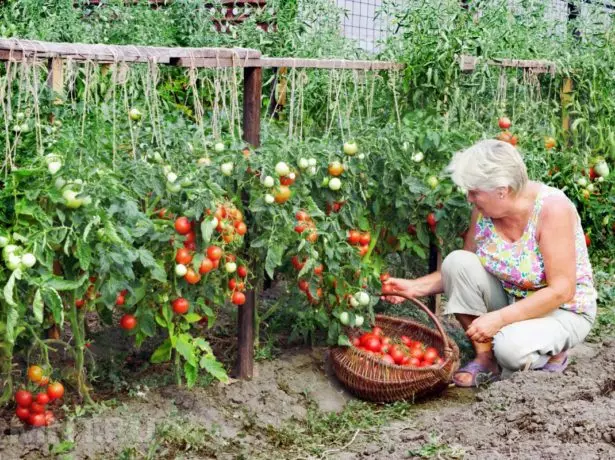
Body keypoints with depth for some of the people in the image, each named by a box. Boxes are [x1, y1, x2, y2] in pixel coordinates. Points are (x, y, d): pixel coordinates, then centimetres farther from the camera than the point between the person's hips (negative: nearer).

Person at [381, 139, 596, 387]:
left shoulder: (551, 207, -25)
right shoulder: (484, 209, -9)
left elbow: (562, 291, -26)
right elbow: (462, 272, 2)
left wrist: (499, 318, -31)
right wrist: (415, 287, -13)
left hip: (562, 311, -5)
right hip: (508, 301, 6)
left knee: (512, 349, -35)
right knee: (457, 260, -20)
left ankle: (552, 351, 1)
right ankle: (485, 358, -9)